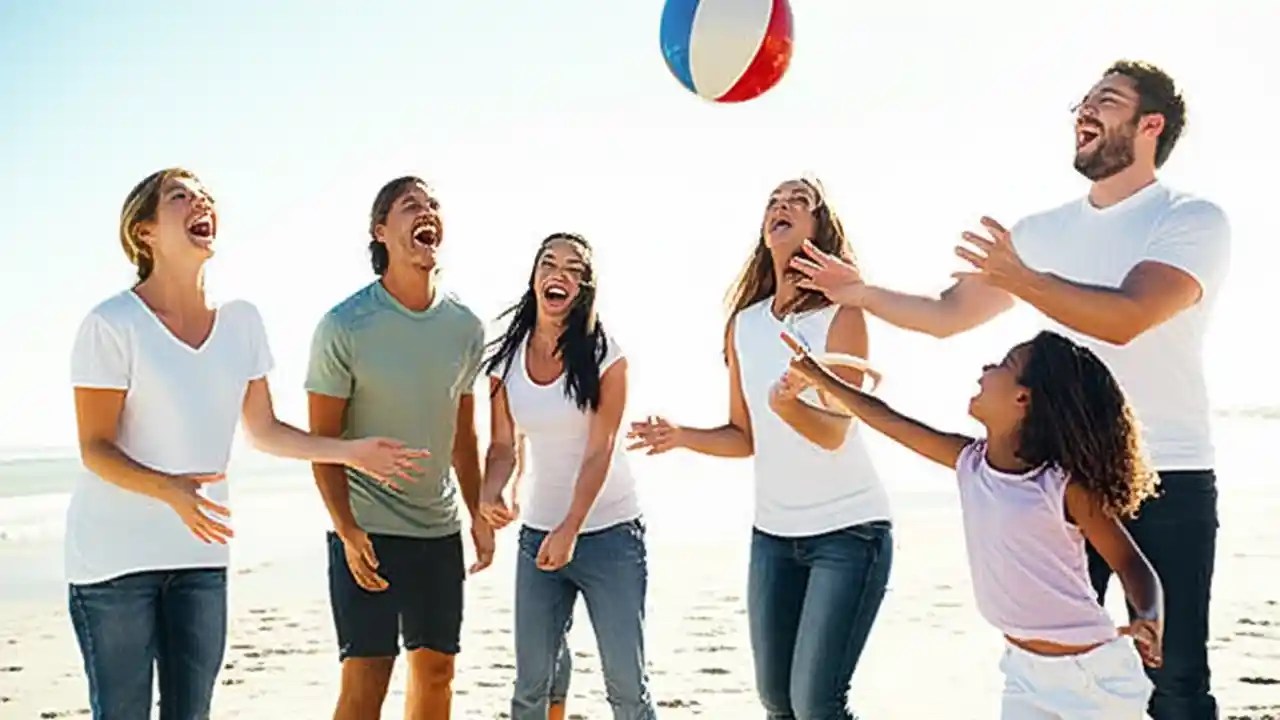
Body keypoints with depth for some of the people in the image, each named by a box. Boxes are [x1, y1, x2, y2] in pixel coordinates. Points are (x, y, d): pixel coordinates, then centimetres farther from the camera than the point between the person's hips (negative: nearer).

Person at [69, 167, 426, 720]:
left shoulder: (240, 320, 4)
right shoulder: (112, 324, -12)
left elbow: (263, 431, 12)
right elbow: (96, 449, -12)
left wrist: (349, 451, 2)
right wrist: (169, 490, -30)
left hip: (201, 550, 5)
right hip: (114, 553, -5)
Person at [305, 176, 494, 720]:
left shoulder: (466, 327, 2)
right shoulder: (344, 326, -12)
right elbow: (322, 440, -9)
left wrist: (479, 515, 12)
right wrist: (348, 532, -16)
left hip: (439, 529, 5)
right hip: (367, 530, -5)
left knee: (436, 671, 13)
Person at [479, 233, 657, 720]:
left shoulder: (604, 355, -10)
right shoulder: (506, 358, 1)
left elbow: (599, 451, -13)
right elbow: (503, 445, 4)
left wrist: (569, 531, -20)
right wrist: (490, 495, -16)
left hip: (609, 532, -3)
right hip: (538, 532, 3)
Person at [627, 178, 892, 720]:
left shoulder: (842, 315, -12)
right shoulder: (744, 323, 3)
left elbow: (835, 432, -20)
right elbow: (745, 437, 8)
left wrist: (790, 406, -40)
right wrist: (680, 436, -9)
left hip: (849, 528, -5)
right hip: (773, 531, 6)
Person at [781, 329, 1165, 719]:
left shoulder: (1064, 485, -20)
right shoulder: (969, 461, -3)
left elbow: (1132, 564, -13)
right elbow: (887, 420, 7)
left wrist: (1150, 621, -33)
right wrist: (818, 376, 13)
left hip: (1091, 674, -6)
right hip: (1024, 669, 6)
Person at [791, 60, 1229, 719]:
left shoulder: (1194, 222, -6)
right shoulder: (1043, 232, 11)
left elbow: (1125, 318, -23)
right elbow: (947, 314, 13)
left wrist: (1021, 281, -34)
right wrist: (862, 295, -1)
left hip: (1167, 482, -5)